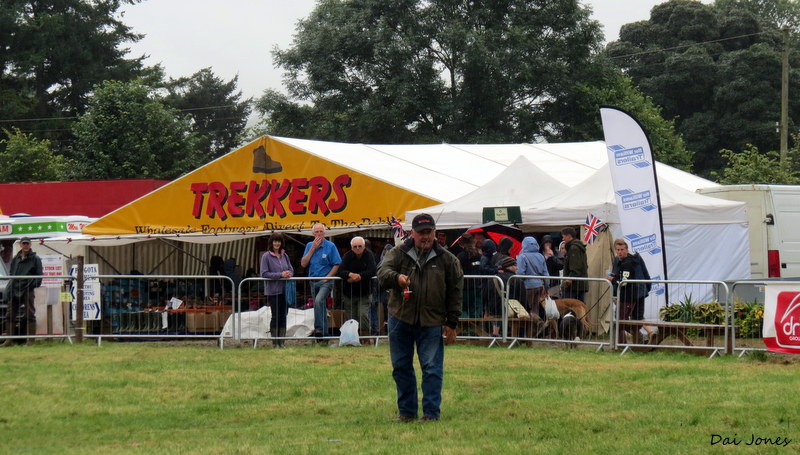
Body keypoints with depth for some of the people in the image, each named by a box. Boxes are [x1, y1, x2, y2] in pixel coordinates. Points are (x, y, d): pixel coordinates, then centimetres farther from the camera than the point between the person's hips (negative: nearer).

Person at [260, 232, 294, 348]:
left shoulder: (285, 256, 11)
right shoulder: (266, 256, -4)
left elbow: (291, 270, 17)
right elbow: (264, 273, -11)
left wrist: (289, 273, -8)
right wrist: (280, 275, -18)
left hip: (284, 290, 5)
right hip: (273, 290, -5)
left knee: (284, 316, 5)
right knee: (276, 316, -2)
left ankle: (282, 341, 10)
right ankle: (275, 342, 4)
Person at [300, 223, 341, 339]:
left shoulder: (330, 246, -4)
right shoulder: (309, 246, 10)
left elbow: (337, 265, -5)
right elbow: (303, 264, 0)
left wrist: (327, 278, -13)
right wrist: (313, 248, -6)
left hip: (326, 281, -6)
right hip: (313, 282, 6)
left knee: (319, 300, -29)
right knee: (320, 307, 11)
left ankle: (319, 328, -30)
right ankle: (324, 333, 18)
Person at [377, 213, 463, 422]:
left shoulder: (447, 259, 4)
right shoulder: (398, 253, 5)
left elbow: (454, 293, 7)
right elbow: (382, 272, -10)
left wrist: (451, 323, 2)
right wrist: (396, 277, -33)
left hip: (431, 322, -1)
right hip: (400, 319, 2)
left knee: (432, 368, -3)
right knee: (401, 367, 7)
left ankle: (431, 412, 3)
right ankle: (406, 411, 17)